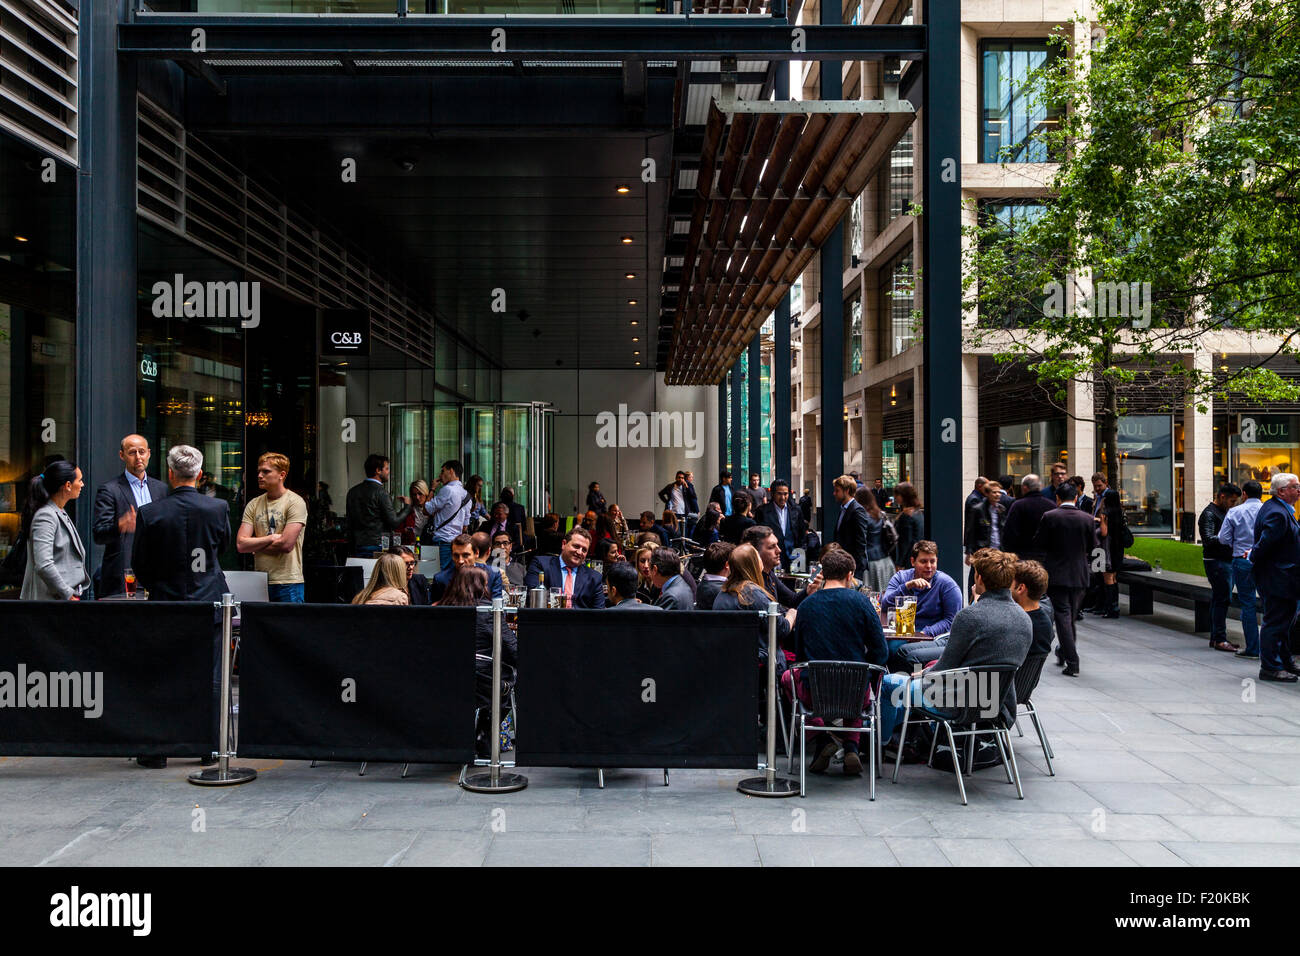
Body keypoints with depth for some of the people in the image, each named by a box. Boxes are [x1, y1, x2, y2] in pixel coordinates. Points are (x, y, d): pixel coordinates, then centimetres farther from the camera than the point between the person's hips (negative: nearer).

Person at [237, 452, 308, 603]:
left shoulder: (295, 502, -5)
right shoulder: (253, 505, 11)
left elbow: (286, 544, -14)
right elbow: (240, 545, 1)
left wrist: (255, 546, -1)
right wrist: (271, 538, -8)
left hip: (288, 583, -4)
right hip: (259, 583, 5)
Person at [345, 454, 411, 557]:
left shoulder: (352, 491, 11)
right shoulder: (380, 492, -11)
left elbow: (349, 523, 15)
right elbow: (394, 523, -12)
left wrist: (352, 547, 20)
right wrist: (407, 506, 4)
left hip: (358, 548, 7)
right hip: (378, 547, -7)